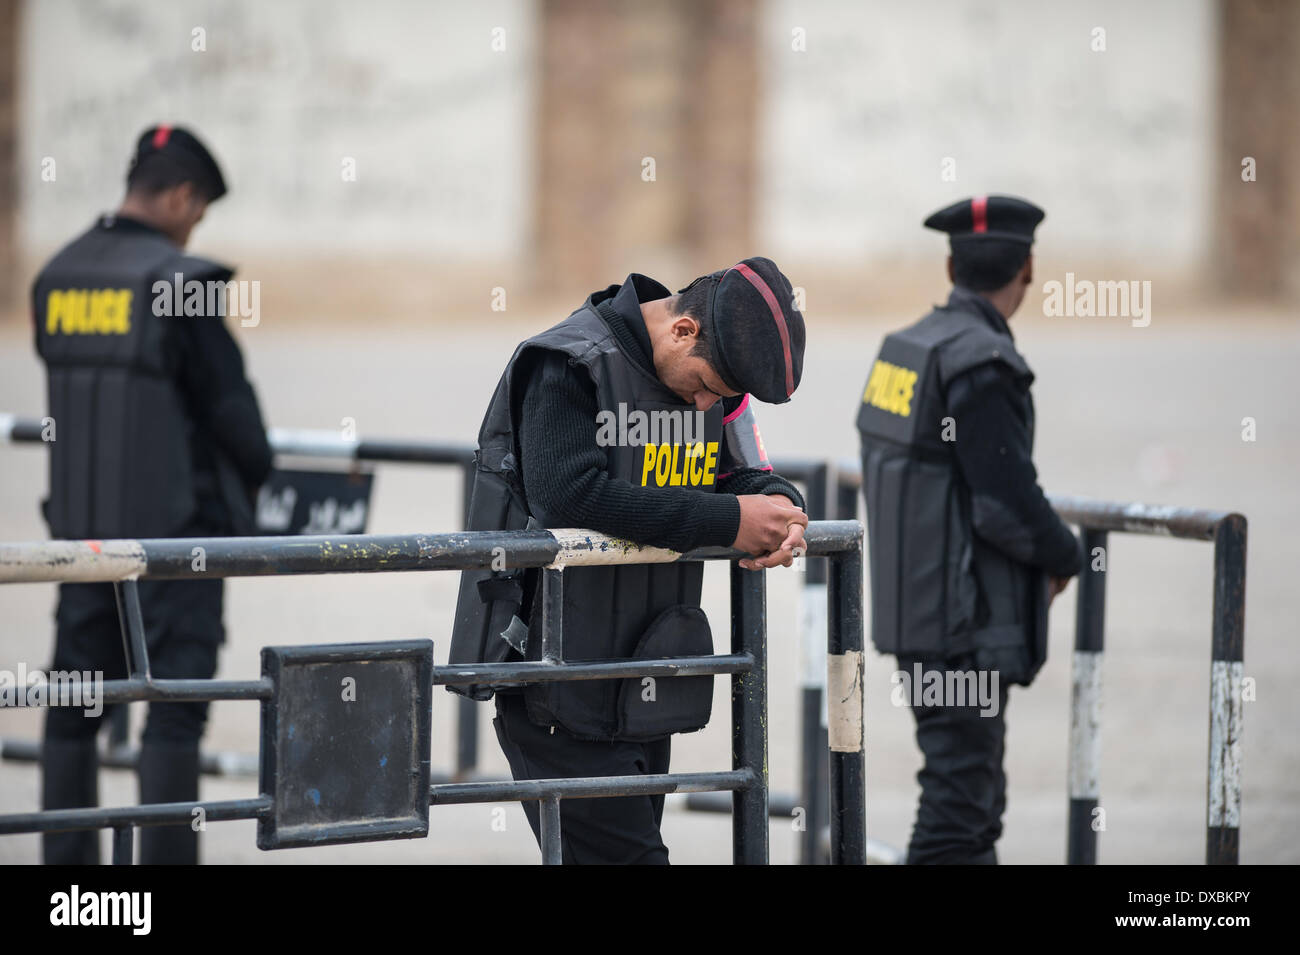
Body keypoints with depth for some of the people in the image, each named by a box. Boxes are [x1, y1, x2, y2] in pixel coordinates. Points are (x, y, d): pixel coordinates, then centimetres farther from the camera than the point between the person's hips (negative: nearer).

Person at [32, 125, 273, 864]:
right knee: (175, 705, -3)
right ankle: (166, 856, -4)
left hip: (81, 521, 6)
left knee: (75, 703, 11)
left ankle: (67, 856, 14)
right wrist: (255, 470, 9)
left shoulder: (56, 280, 6)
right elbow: (229, 401, -12)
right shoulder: (178, 282, -15)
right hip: (175, 522, -6)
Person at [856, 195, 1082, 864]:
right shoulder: (982, 363, -18)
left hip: (914, 606, 9)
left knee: (977, 804, 17)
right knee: (957, 808, -6)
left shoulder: (905, 349, 9)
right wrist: (1064, 557, -2)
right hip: (966, 628, -9)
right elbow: (1008, 504, -22)